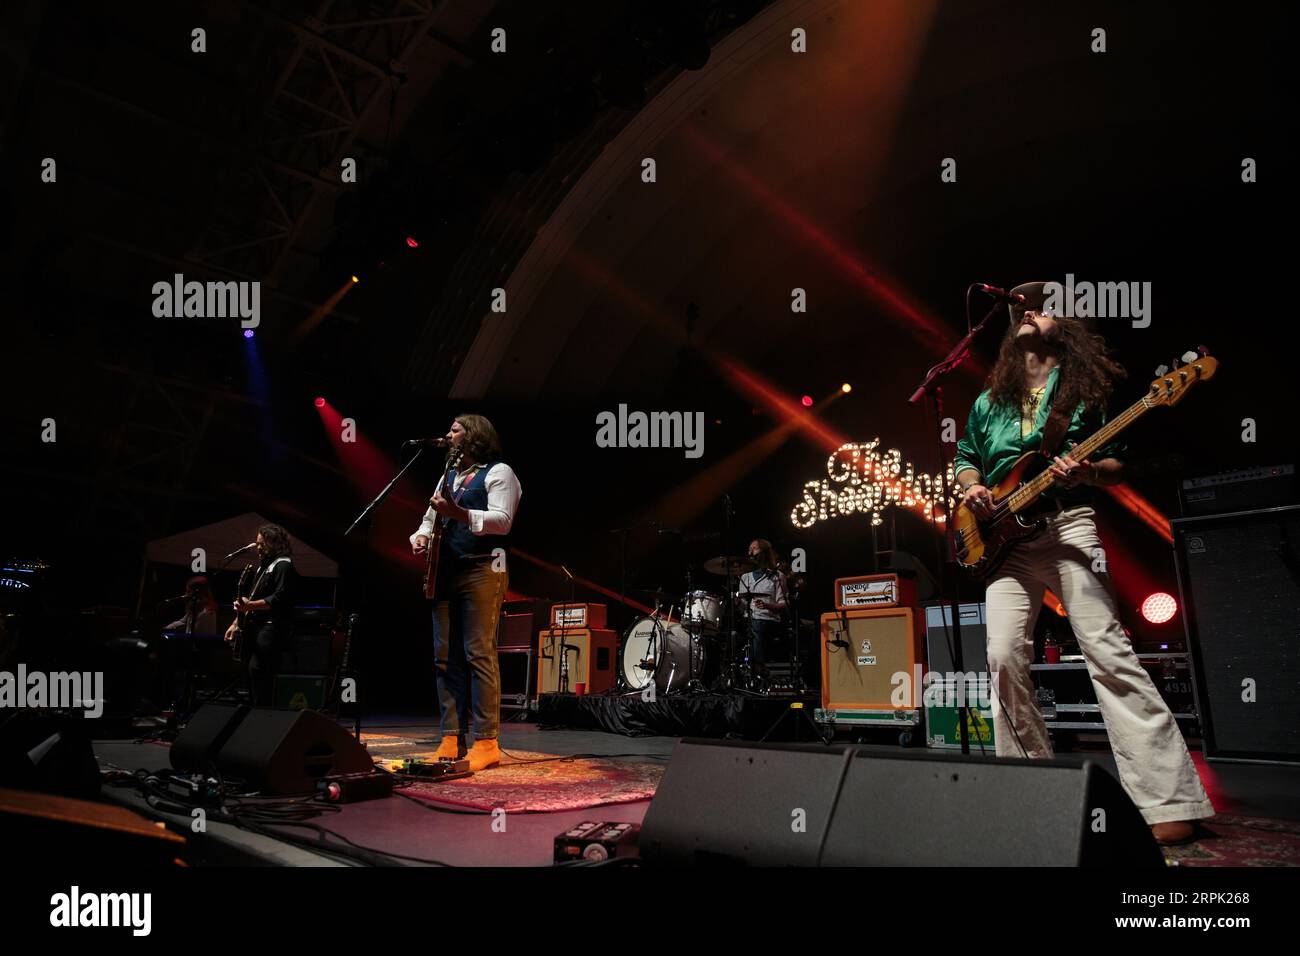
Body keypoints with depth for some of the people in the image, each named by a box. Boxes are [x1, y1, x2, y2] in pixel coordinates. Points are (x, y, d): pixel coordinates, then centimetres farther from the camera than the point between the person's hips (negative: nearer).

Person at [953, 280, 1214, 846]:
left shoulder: (1085, 388, 8)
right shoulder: (990, 400, 17)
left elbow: (1117, 464, 8)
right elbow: (965, 457, 23)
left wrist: (1087, 472, -14)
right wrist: (971, 487, 1)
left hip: (1066, 526, -3)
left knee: (1108, 652, -11)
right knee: (1004, 657, -7)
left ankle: (1166, 799, -7)